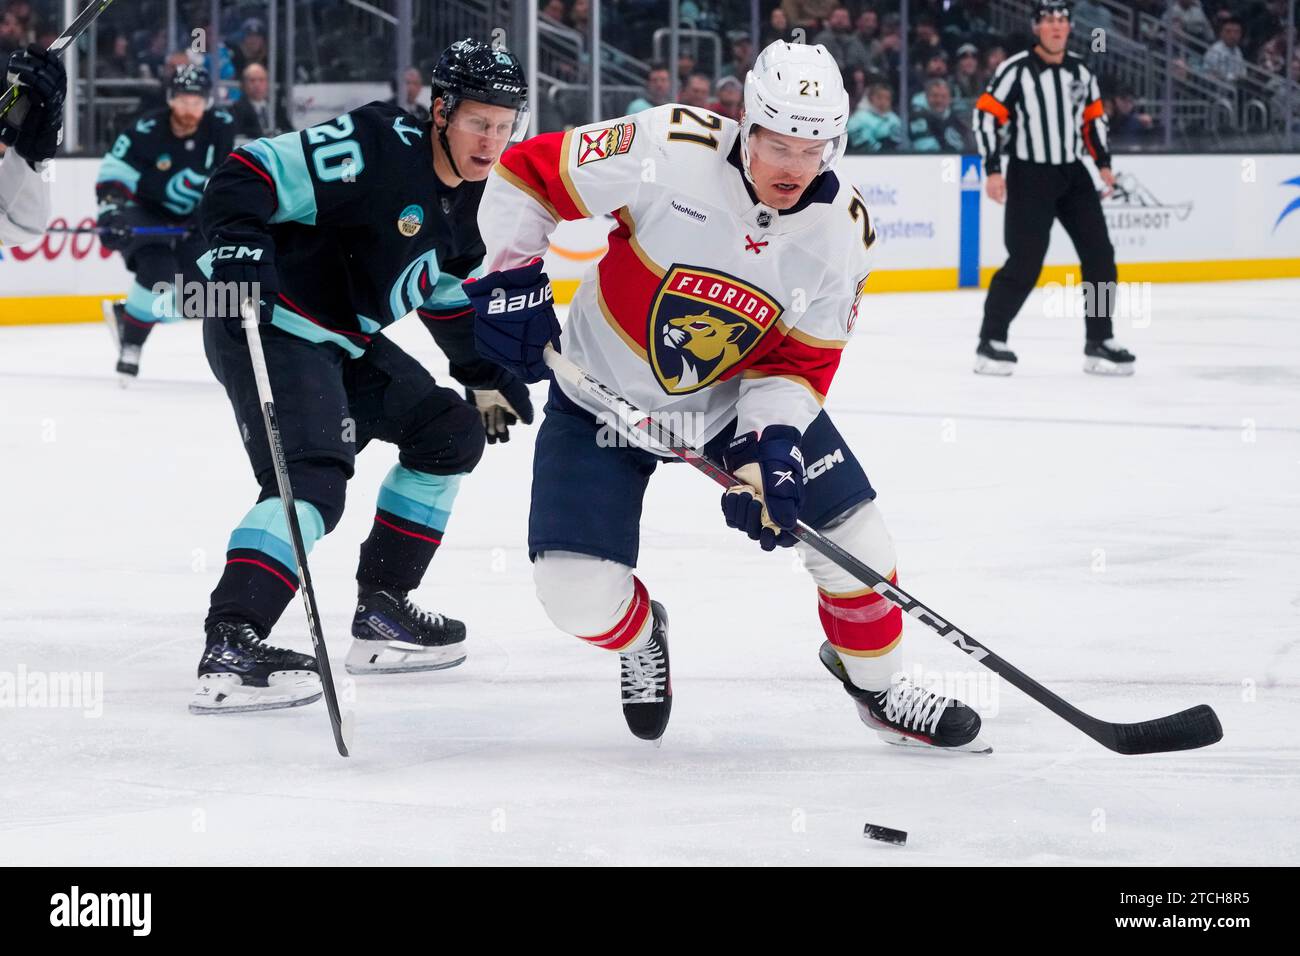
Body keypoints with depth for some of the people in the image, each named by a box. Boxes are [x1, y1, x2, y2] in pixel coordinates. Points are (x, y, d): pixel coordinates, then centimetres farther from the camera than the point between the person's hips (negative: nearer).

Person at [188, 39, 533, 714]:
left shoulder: (473, 202, 8)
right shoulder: (377, 147, -21)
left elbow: (452, 297, 24)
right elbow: (243, 181, -24)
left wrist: (486, 376, 19)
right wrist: (241, 253, -37)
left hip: (348, 340, 10)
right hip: (271, 324, -10)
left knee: (452, 432, 15)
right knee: (314, 478, -26)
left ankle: (381, 610, 19)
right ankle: (228, 647, -36)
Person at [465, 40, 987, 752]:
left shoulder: (841, 230, -16)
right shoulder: (666, 152, -29)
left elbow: (801, 360, -9)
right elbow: (528, 173, -18)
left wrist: (769, 442, -25)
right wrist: (512, 278, -23)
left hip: (739, 396, 3)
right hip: (603, 394, -3)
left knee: (854, 540, -4)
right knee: (577, 594, -12)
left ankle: (874, 680, 26)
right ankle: (640, 638, 26)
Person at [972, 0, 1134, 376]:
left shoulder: (1080, 72, 7)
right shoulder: (1016, 70, -11)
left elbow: (1093, 117, 19)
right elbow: (987, 116, -11)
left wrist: (1103, 163, 10)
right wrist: (993, 171, -16)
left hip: (1073, 175, 6)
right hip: (1029, 176, -6)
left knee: (1100, 256, 2)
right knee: (1024, 264, -12)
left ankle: (1099, 344, 10)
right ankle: (991, 342, 1)